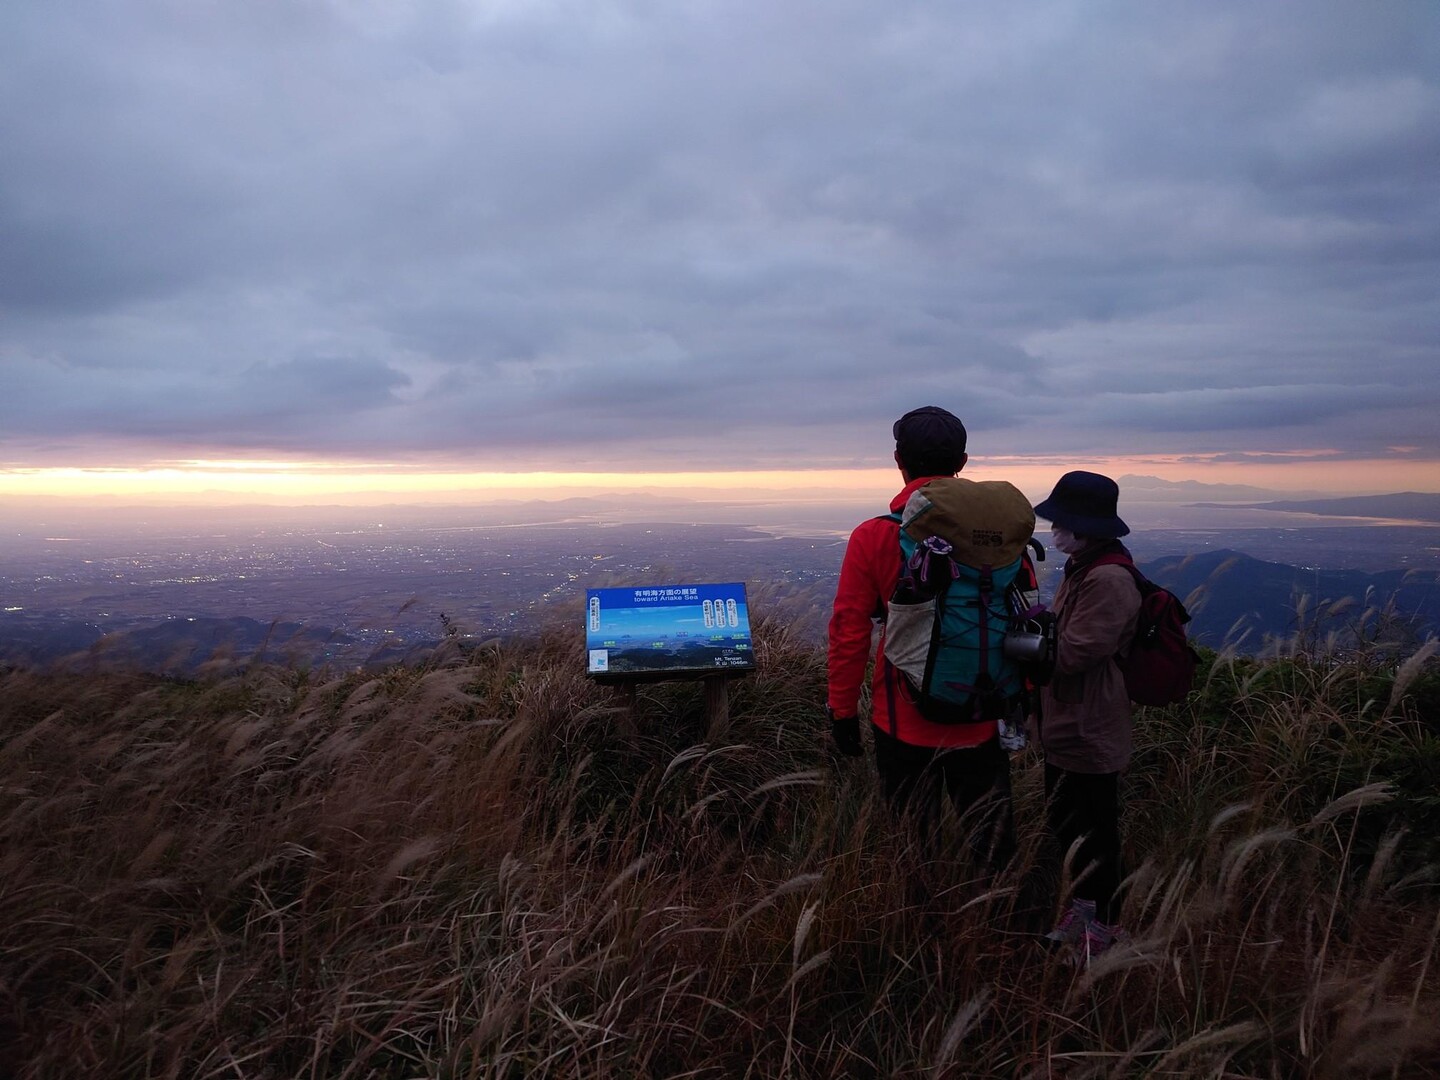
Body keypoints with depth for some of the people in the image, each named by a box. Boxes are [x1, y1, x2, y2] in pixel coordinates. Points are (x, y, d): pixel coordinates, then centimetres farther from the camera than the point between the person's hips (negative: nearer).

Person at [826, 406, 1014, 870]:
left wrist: (842, 711, 2)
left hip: (904, 723, -1)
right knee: (994, 840, 20)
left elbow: (849, 631, -9)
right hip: (984, 722, 2)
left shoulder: (872, 537, -11)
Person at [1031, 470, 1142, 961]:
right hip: (1066, 726, 10)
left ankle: (1105, 927, 25)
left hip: (1089, 734, -10)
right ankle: (1084, 907, 39)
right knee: (1064, 822, 21)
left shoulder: (1108, 580, -24)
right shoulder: (1083, 568, 9)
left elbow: (1071, 652, -26)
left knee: (1094, 832, 7)